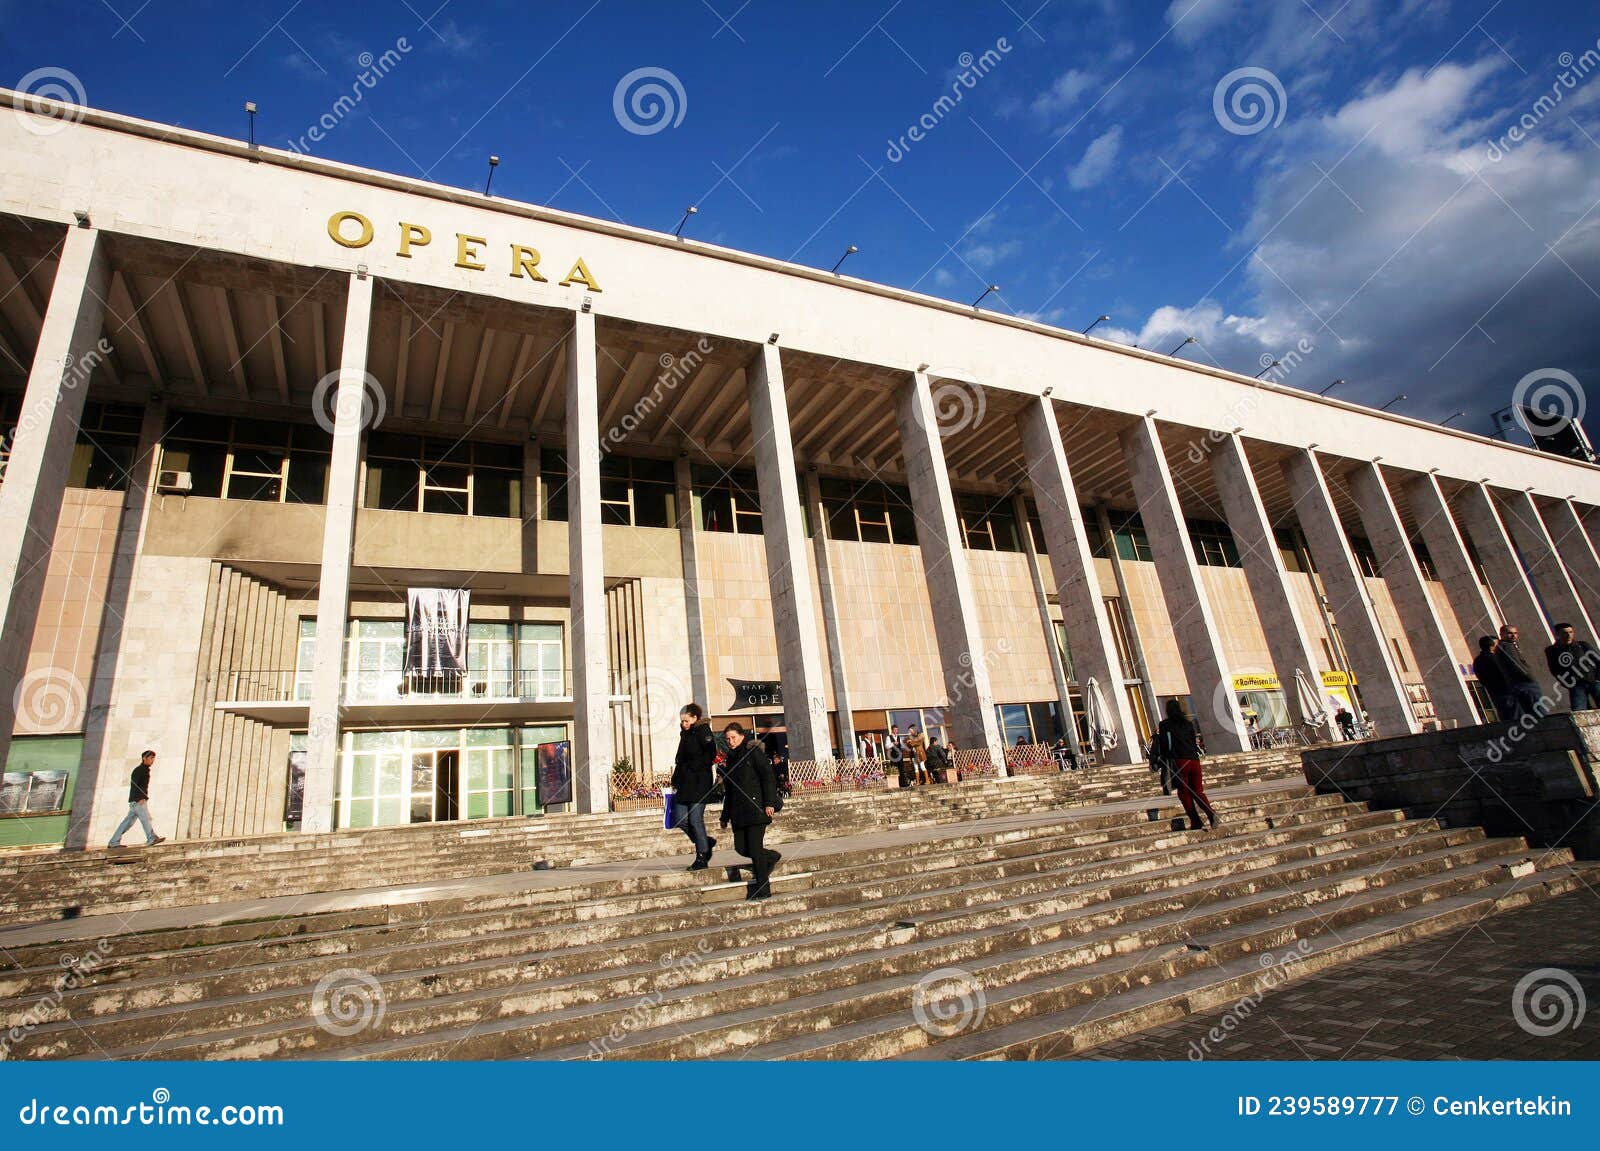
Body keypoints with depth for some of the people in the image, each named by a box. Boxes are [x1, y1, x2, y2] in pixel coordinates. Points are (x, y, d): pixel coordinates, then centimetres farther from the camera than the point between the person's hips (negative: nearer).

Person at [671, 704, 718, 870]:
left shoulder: (703, 731, -6)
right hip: (685, 784, 8)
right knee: (680, 819, 4)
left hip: (700, 783, -8)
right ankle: (706, 842, 24)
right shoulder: (685, 734, 18)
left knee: (695, 819, -6)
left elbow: (711, 753, -18)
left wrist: (695, 767, -15)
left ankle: (702, 858, 5)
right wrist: (675, 782, 15)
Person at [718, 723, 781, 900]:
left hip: (756, 808, -7)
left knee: (755, 848, -7)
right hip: (738, 812, 7)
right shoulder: (731, 757, 17)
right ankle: (770, 857, 29)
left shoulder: (753, 752, -5)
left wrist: (769, 803, -20)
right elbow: (728, 789, 22)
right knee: (741, 847, 3)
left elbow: (768, 777, -11)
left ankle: (763, 890, 5)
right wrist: (725, 815, 22)